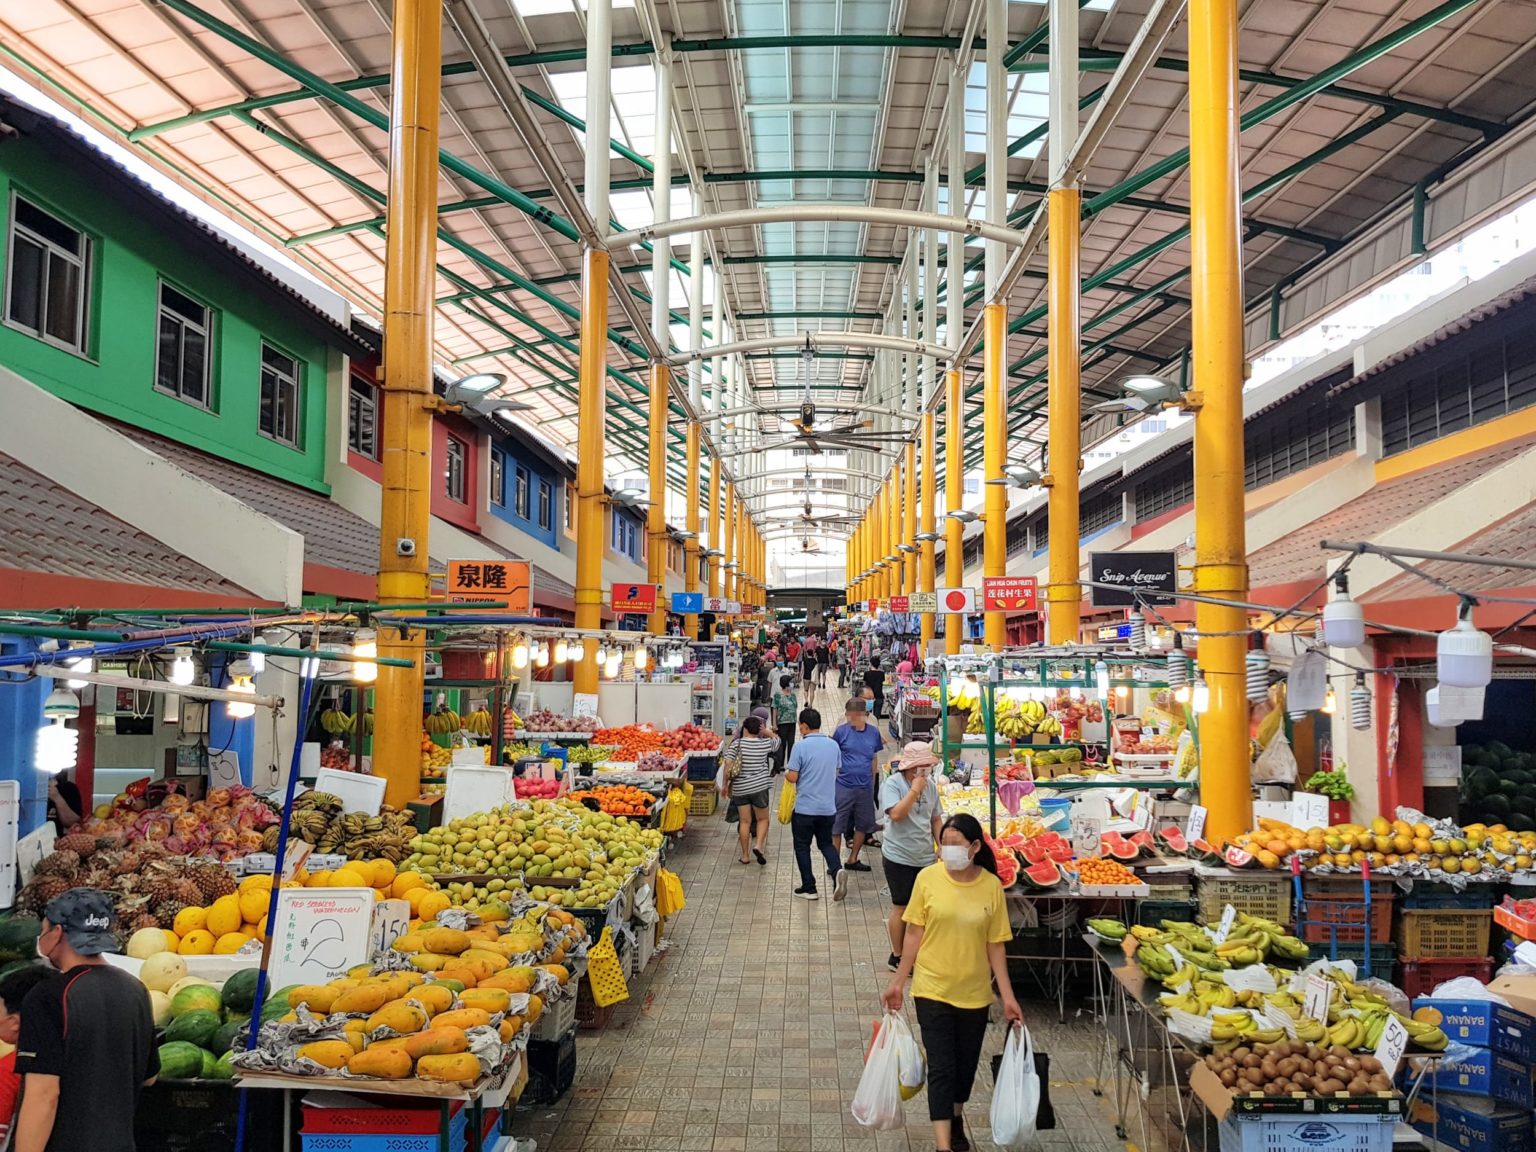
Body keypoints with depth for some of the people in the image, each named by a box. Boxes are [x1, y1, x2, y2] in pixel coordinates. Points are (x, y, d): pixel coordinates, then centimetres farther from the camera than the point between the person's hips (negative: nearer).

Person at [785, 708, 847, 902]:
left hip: (805, 807, -5)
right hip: (828, 807, 5)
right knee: (826, 843, 18)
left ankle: (809, 888, 13)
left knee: (802, 847, 10)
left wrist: (786, 775, 8)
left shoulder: (801, 747, -14)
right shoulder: (833, 745, 3)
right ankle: (837, 870, -9)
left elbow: (792, 777, -14)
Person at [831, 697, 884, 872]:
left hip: (865, 786, 4)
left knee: (863, 825, 13)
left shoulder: (873, 732, 0)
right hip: (844, 785, -3)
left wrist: (873, 782, 14)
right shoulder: (842, 730, -8)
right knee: (837, 825, 2)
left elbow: (874, 758, 11)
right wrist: (835, 773, -7)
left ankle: (853, 859, 29)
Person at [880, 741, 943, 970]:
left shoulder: (930, 785, 6)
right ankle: (897, 957, 15)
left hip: (925, 858, 6)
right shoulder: (892, 784, -13)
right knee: (901, 907, 2)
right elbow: (896, 814, -27)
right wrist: (915, 790, -23)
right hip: (899, 858, -6)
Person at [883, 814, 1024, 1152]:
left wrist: (1007, 995, -4)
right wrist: (898, 981, -1)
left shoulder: (992, 886, -9)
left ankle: (956, 1119, 43)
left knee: (965, 1064, 17)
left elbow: (995, 945, -2)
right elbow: (914, 934, -3)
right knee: (941, 1067, -5)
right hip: (932, 989, -2)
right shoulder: (928, 878, -11)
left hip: (974, 993, 2)